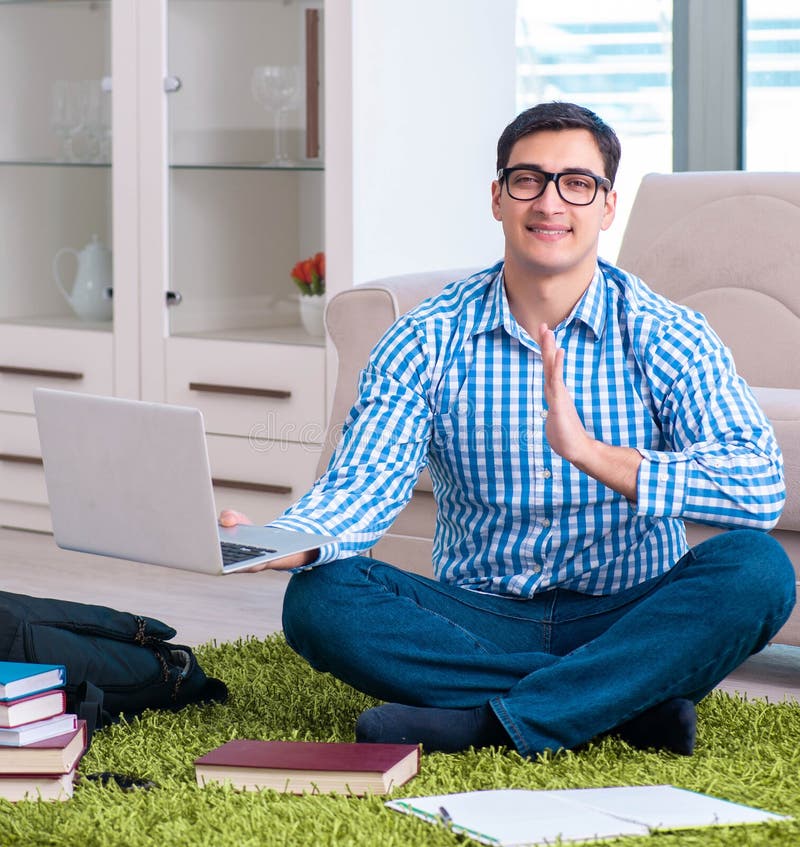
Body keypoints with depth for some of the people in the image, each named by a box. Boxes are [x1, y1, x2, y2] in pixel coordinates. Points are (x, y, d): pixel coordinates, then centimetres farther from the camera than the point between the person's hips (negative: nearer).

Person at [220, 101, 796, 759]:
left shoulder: (666, 337, -6)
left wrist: (594, 455, -33)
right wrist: (282, 543, -34)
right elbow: (365, 482, -11)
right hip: (477, 622, 2)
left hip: (629, 624, -2)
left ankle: (491, 720, -29)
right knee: (317, 596, -23)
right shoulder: (427, 341, 0)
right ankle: (631, 701, -24)